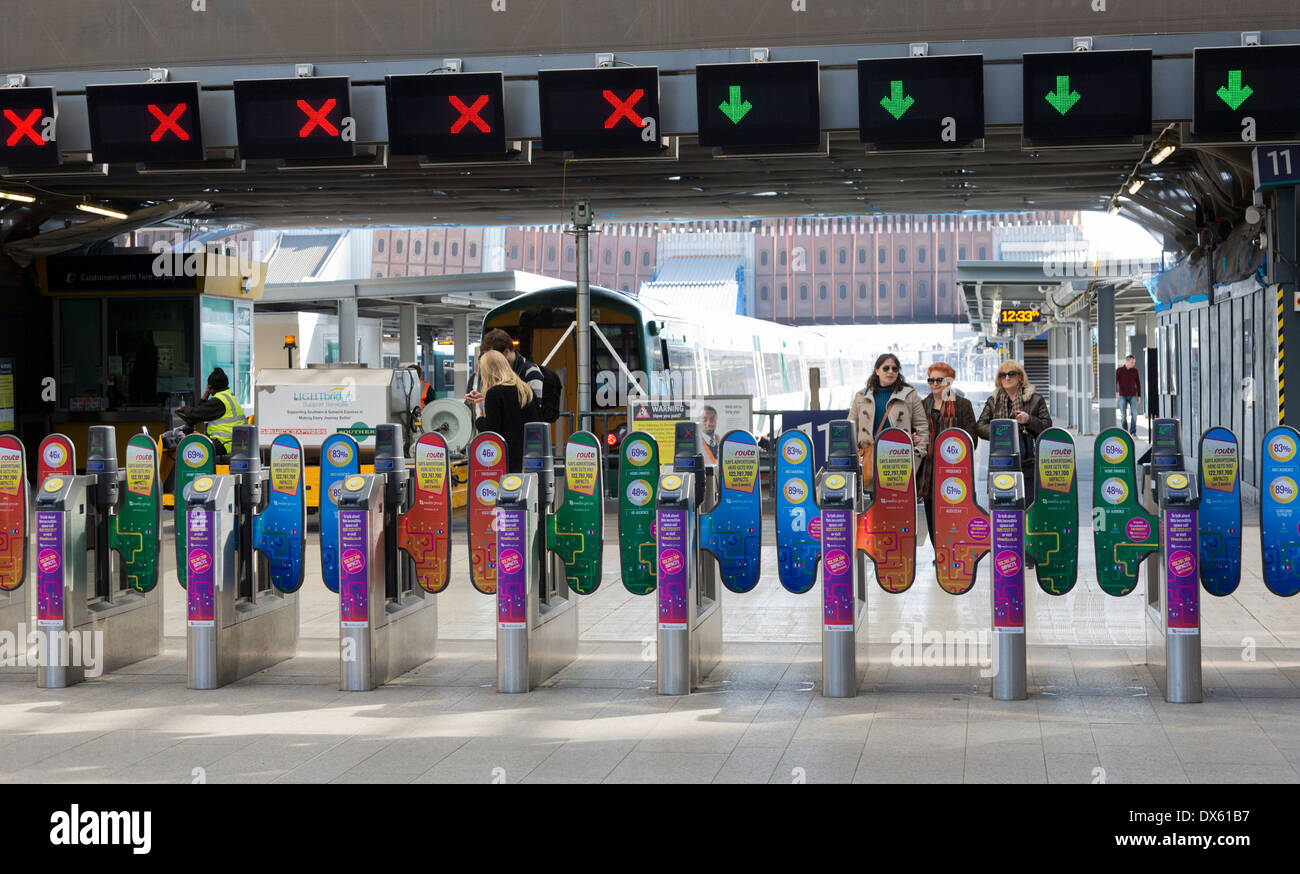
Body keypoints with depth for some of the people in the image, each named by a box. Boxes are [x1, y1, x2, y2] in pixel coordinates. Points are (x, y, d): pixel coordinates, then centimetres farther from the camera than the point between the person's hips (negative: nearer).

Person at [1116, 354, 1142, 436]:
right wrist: (1116, 391, -29)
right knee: (1123, 415, -2)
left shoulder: (1135, 371, 6)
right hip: (1122, 396, -1)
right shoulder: (1119, 370, -1)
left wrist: (1139, 395, 6)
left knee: (1134, 413, -14)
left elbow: (1138, 384, 10)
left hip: (1132, 396, 1)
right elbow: (1115, 382, -12)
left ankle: (1133, 432, -8)